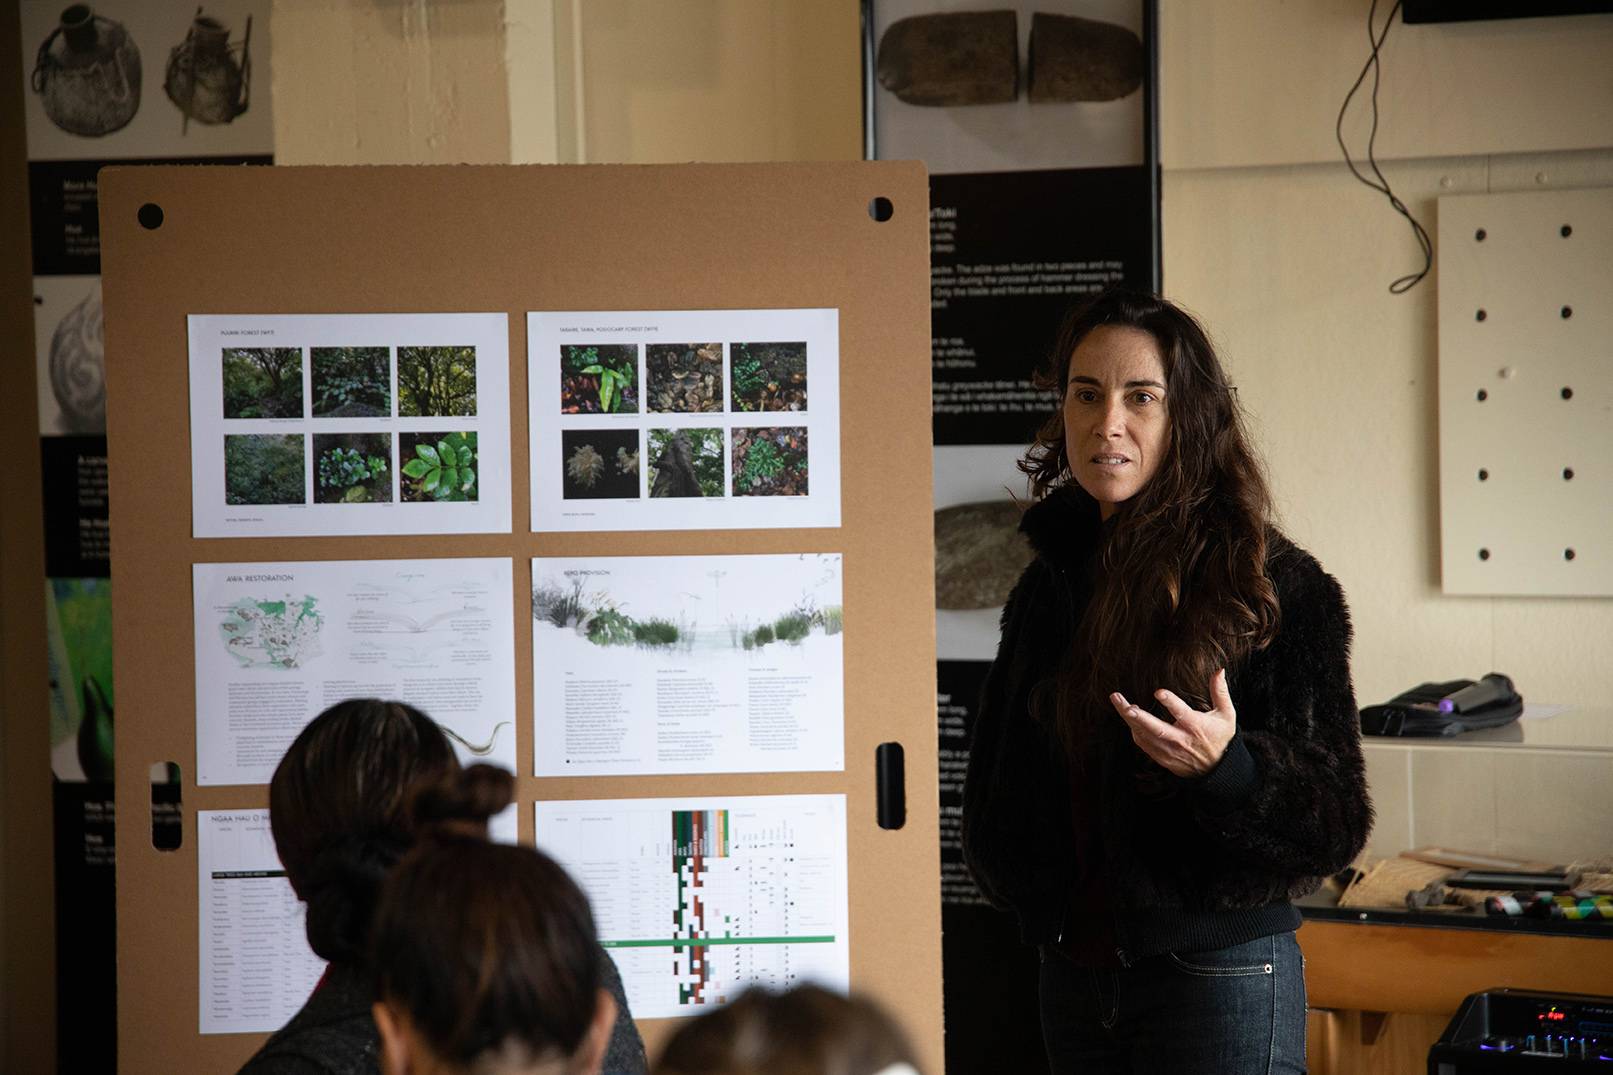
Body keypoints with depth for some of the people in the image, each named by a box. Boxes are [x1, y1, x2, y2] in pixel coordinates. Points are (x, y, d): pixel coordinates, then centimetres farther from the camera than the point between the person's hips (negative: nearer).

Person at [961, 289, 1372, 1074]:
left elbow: (1335, 823, -12)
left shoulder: (1277, 587, -9)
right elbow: (998, 790, 22)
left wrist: (1226, 768, -27)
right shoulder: (1048, 584, 9)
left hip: (1218, 974, -5)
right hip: (1071, 971, 5)